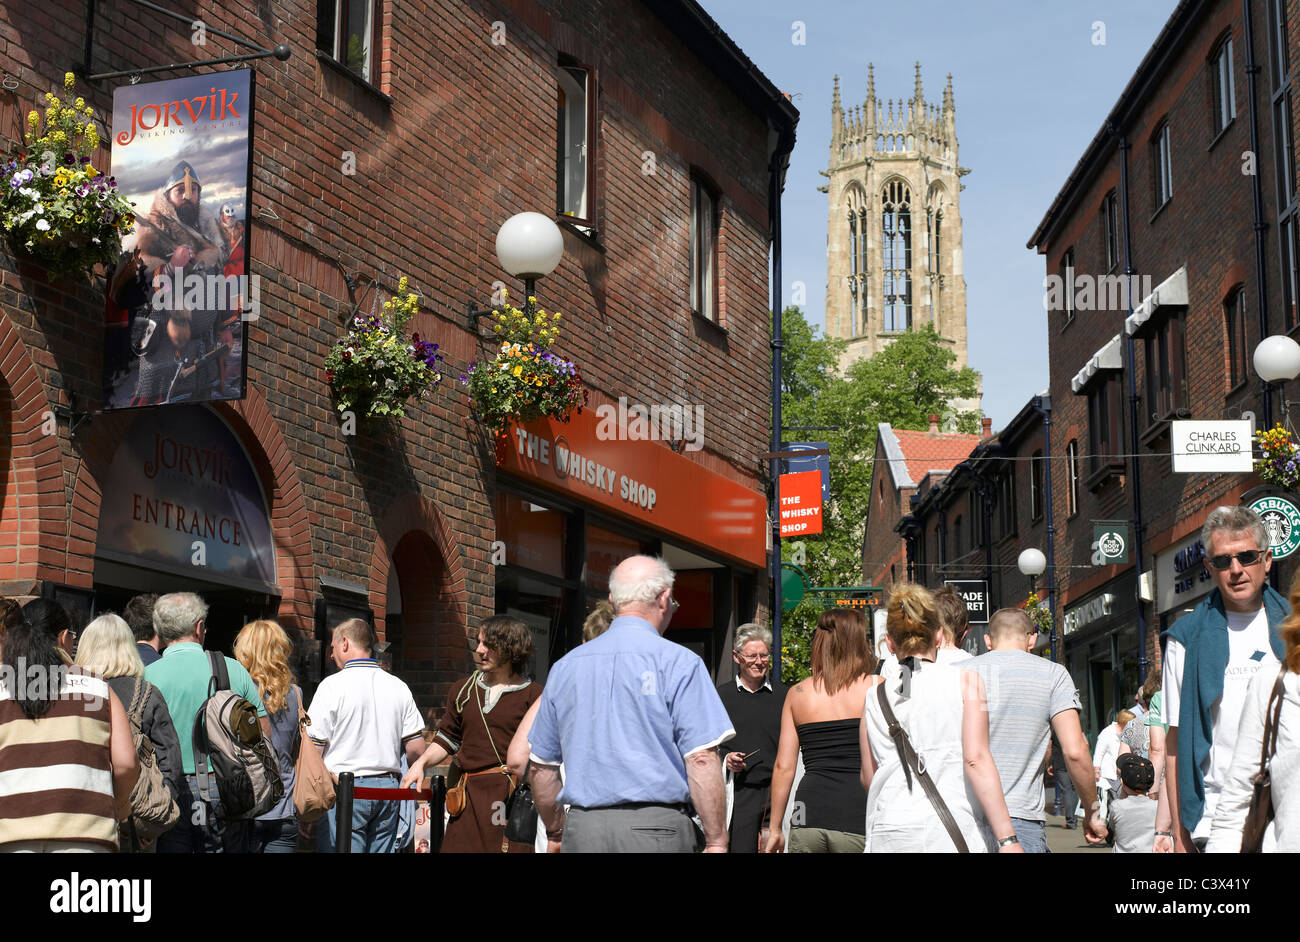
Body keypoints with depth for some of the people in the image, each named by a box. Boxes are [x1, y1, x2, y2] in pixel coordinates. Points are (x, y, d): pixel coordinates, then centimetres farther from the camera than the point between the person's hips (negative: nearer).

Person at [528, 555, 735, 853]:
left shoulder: (565, 667, 12)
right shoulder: (678, 662, -3)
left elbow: (541, 766, 16)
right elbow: (701, 759, -11)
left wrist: (555, 833, 28)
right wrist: (716, 842, -6)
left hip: (582, 829, 5)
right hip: (655, 828, -5)